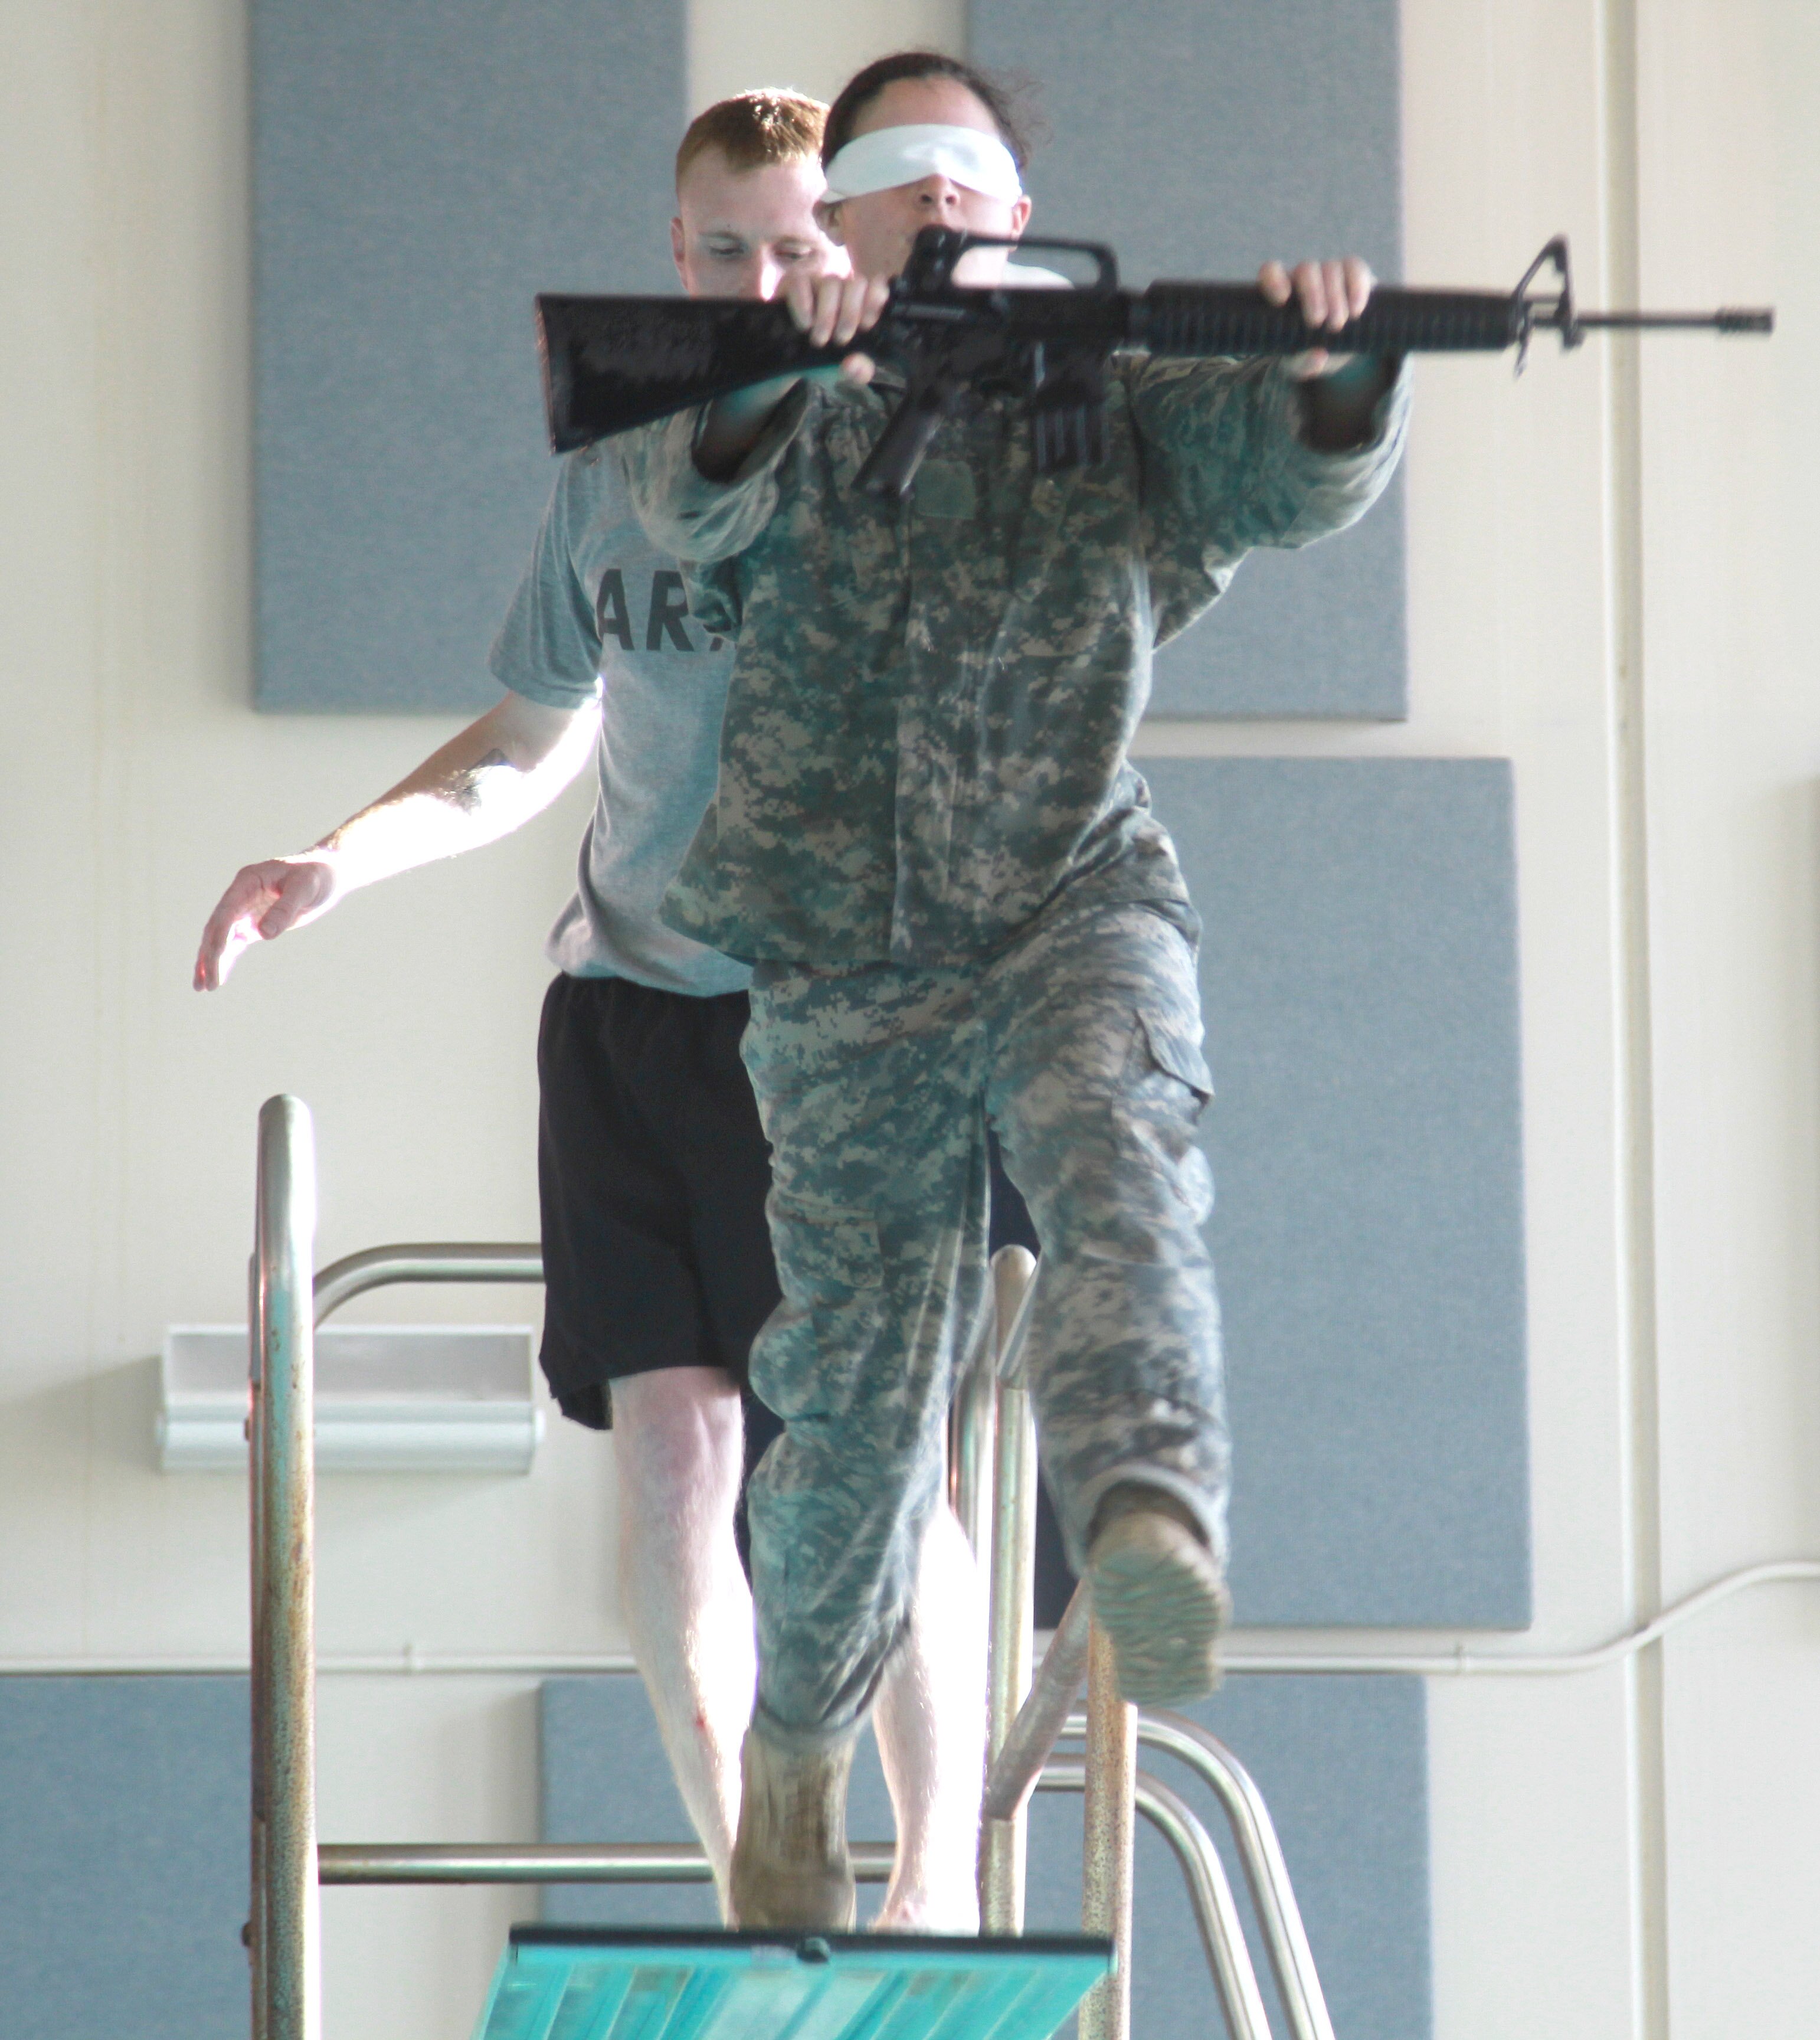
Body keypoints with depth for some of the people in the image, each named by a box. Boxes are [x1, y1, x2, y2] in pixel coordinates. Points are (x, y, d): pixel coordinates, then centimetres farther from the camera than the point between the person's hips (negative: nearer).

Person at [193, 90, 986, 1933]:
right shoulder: (611, 472, 11)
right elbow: (532, 742, 22)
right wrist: (339, 861, 9)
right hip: (629, 1006, 4)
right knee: (668, 1435, -6)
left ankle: (939, 1882, 4)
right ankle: (745, 1886, 3)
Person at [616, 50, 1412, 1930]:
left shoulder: (1117, 406, 8)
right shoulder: (780, 415, 6)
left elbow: (1305, 471, -9)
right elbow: (693, 488, -18)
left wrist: (1334, 365, -33)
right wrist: (777, 363, -41)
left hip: (1076, 915, 0)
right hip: (848, 973, 0)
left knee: (1120, 1168, -32)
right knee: (861, 1391, 3)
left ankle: (1150, 1532, -58)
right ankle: (795, 1758, 28)